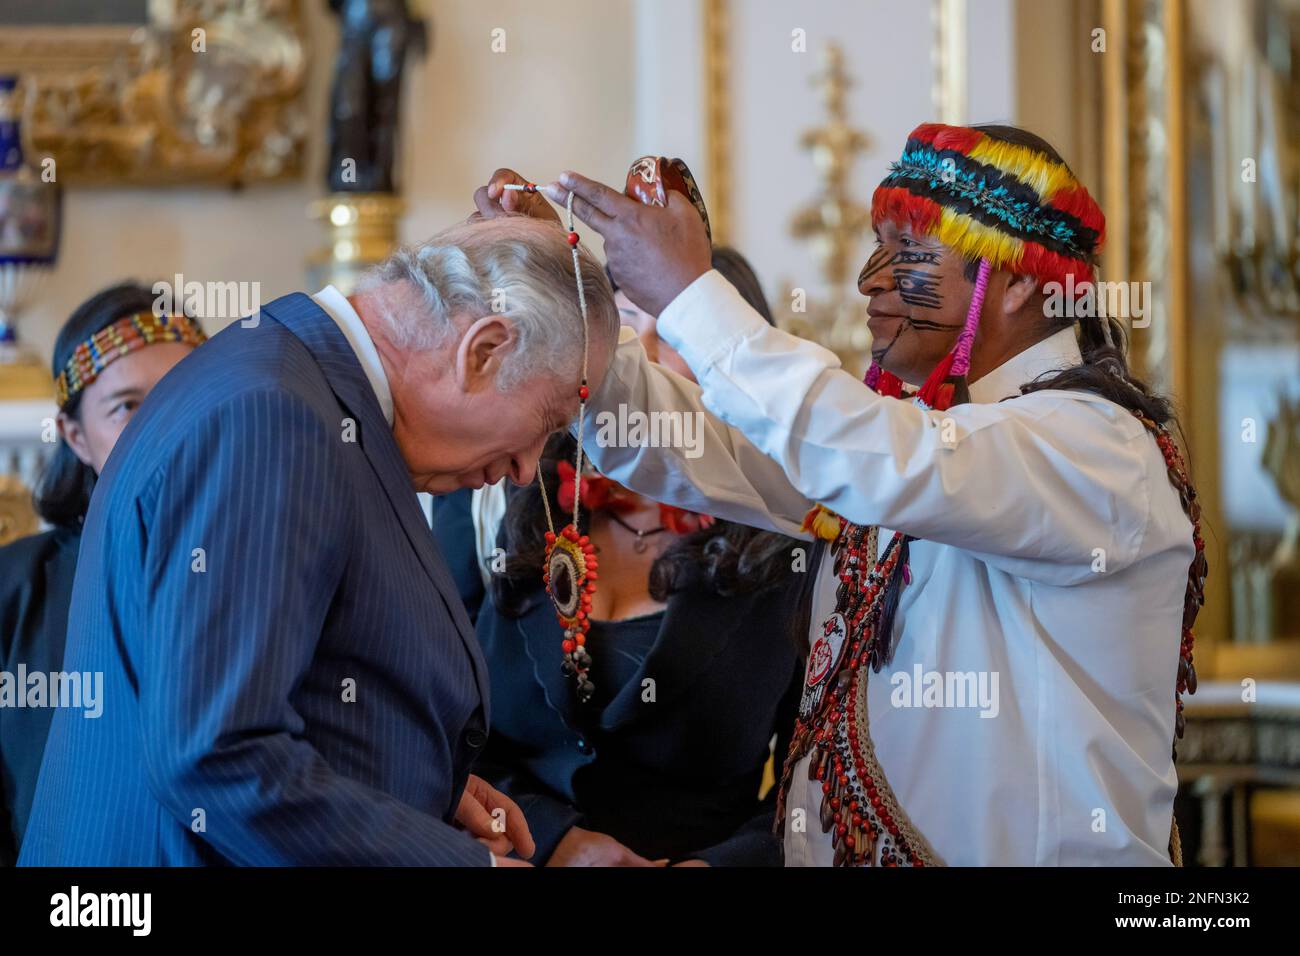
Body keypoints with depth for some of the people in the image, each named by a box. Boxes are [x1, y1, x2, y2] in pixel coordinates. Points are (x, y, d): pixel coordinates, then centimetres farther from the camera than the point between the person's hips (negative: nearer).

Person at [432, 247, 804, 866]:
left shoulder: (789, 551, -2)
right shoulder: (492, 503, 2)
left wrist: (723, 862, -15)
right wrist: (549, 838, -10)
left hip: (702, 849, -1)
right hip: (511, 855, 1)